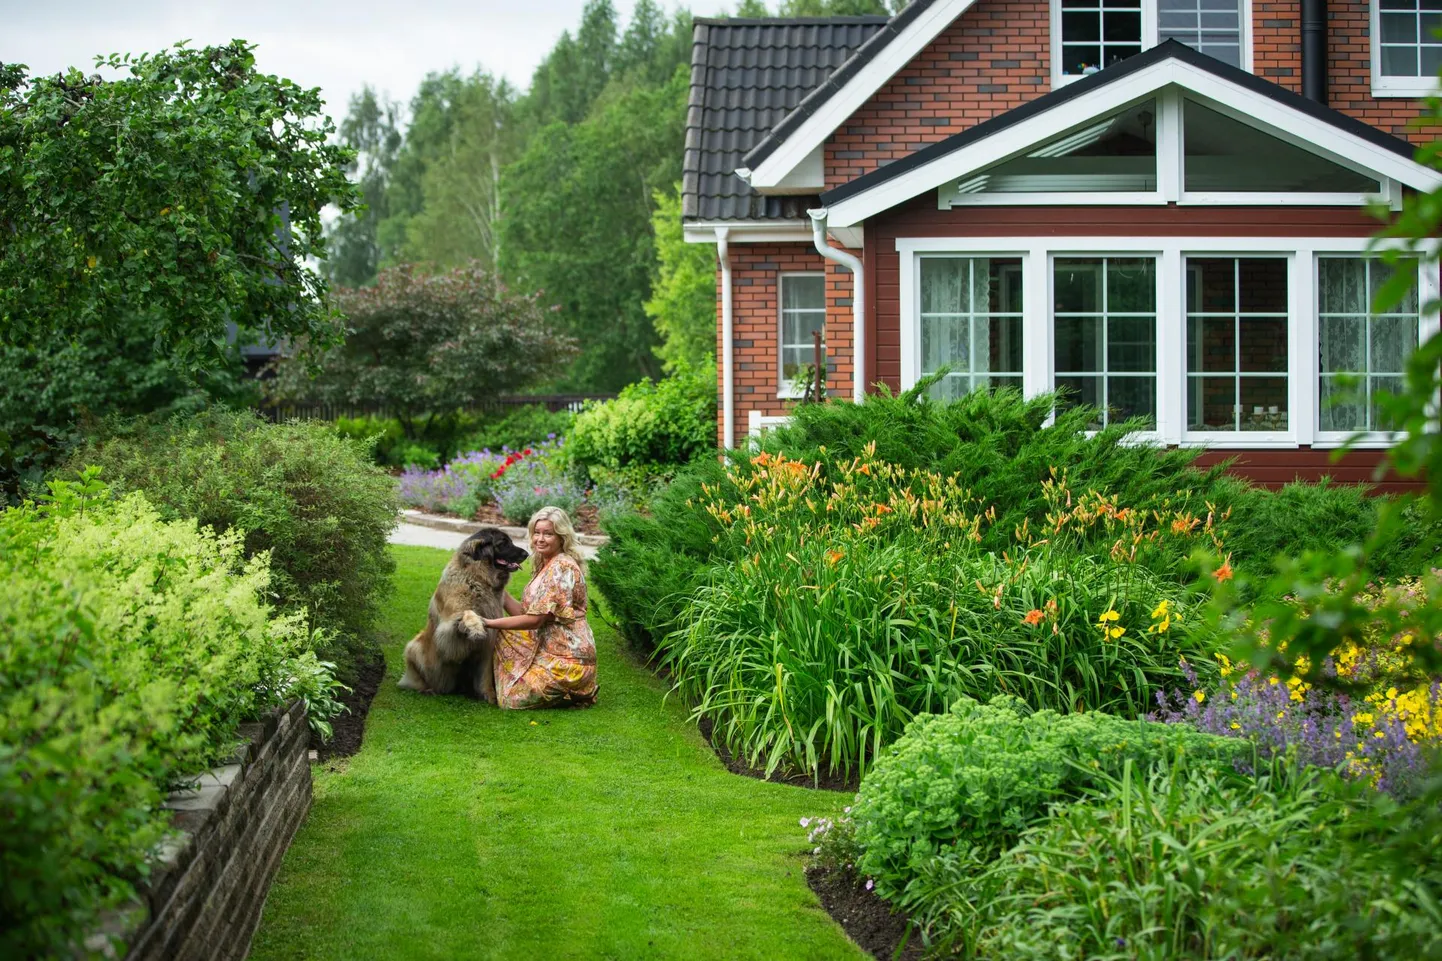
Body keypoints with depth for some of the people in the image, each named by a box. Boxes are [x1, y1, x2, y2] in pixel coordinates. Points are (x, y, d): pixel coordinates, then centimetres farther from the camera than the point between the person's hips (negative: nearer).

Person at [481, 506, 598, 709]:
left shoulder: (562, 568, -17)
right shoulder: (544, 566, 14)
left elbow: (535, 619, -20)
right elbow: (524, 612, 8)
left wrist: (490, 622, -15)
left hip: (566, 660, -10)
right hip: (549, 650, 10)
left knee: (512, 698, -13)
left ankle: (574, 694, 3)